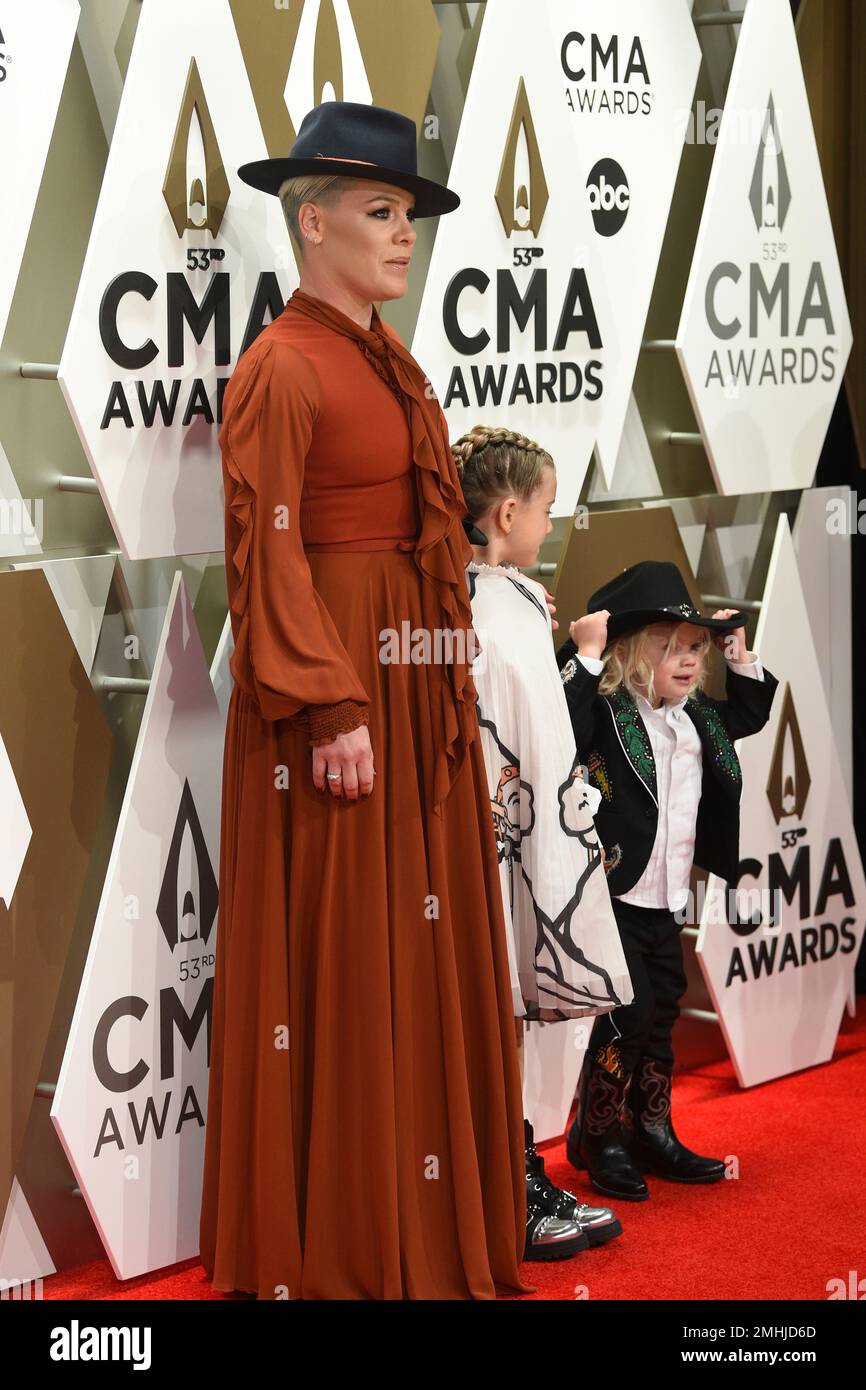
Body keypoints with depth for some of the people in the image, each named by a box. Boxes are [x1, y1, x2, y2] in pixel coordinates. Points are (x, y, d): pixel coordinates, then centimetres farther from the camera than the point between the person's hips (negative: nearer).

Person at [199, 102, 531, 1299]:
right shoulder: (280, 370, -12)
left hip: (414, 683, 9)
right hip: (332, 675, -9)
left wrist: (449, 685, 15)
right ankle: (332, 1243, 9)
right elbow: (270, 558, -17)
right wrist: (331, 711, -21)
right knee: (335, 953, -1)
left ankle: (419, 1212, 23)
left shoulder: (391, 365, 14)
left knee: (420, 946, 12)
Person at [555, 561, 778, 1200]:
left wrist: (740, 655, 18)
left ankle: (653, 1134, 26)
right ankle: (597, 1137, 6)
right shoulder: (604, 712, -14)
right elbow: (560, 727, -34)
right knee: (629, 1011, -10)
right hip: (615, 896, -8)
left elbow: (749, 714, 30)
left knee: (662, 1014, 14)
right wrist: (583, 655, -31)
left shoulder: (698, 717, 11)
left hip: (667, 903, 8)